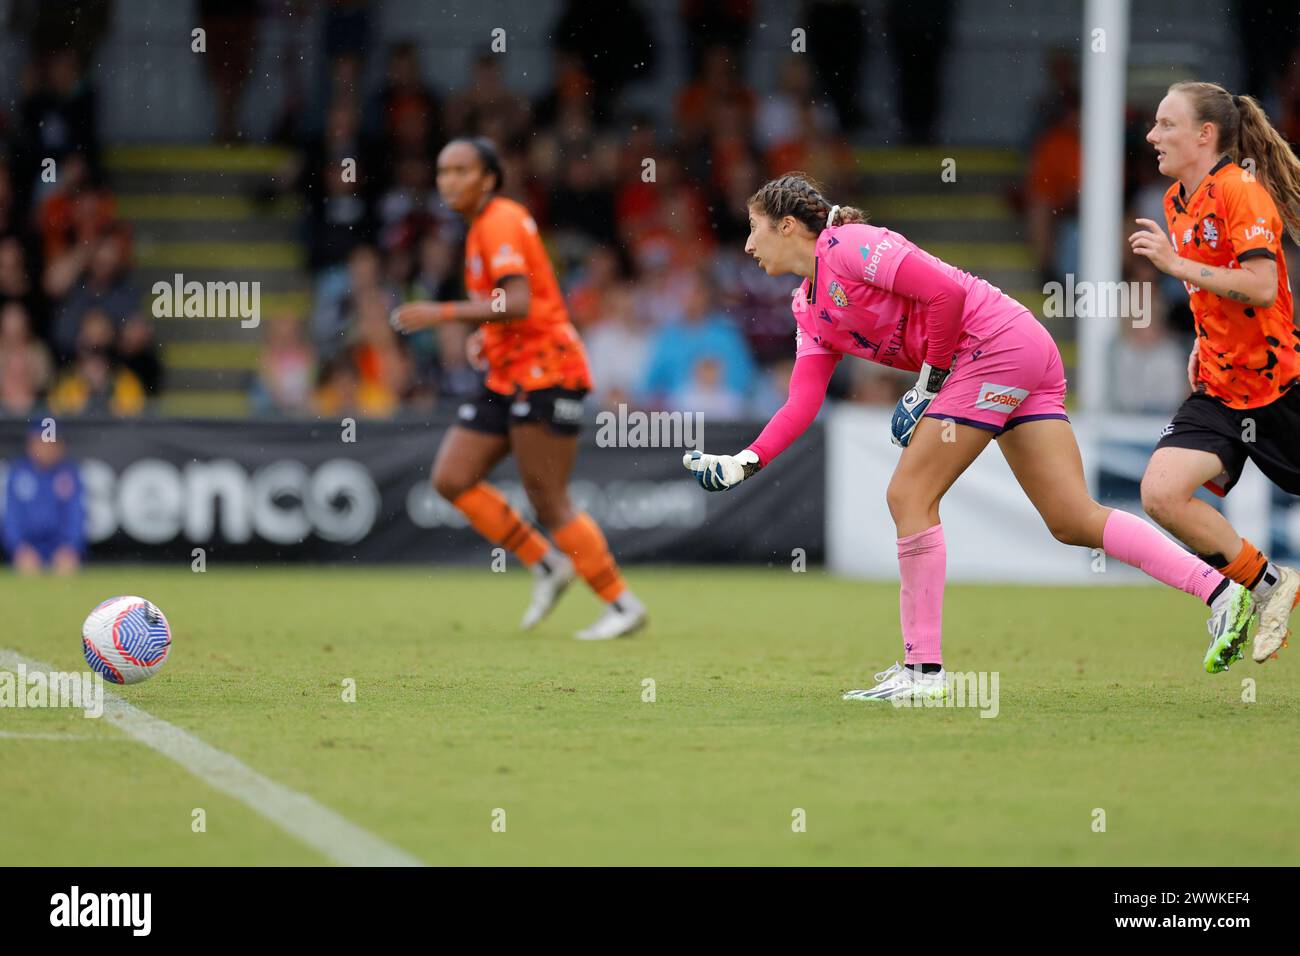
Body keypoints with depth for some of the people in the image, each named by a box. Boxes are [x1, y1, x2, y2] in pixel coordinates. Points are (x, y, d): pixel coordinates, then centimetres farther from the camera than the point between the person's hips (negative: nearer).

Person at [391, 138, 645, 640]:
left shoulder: (499, 222, -13)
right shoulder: (483, 226, 17)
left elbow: (518, 304, -25)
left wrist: (443, 313, -26)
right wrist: (487, 334, 11)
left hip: (545, 372, -10)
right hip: (508, 379, 10)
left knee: (548, 504, -9)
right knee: (451, 479, 0)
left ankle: (622, 603, 2)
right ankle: (546, 565, 10)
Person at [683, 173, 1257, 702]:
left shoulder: (847, 245, -9)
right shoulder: (810, 310, 20)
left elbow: (945, 292, -16)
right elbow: (802, 403, 13)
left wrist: (930, 381, -9)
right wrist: (745, 463, 0)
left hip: (999, 342, -10)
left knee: (909, 496, -9)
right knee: (1073, 521, 1)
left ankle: (923, 669, -6)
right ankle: (1220, 593, -5)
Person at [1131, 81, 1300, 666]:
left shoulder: (1242, 191, -15)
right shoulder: (1178, 201, 11)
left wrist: (1176, 263, -26)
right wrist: (1205, 345, 15)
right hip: (1221, 388, 7)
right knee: (1162, 492, -14)